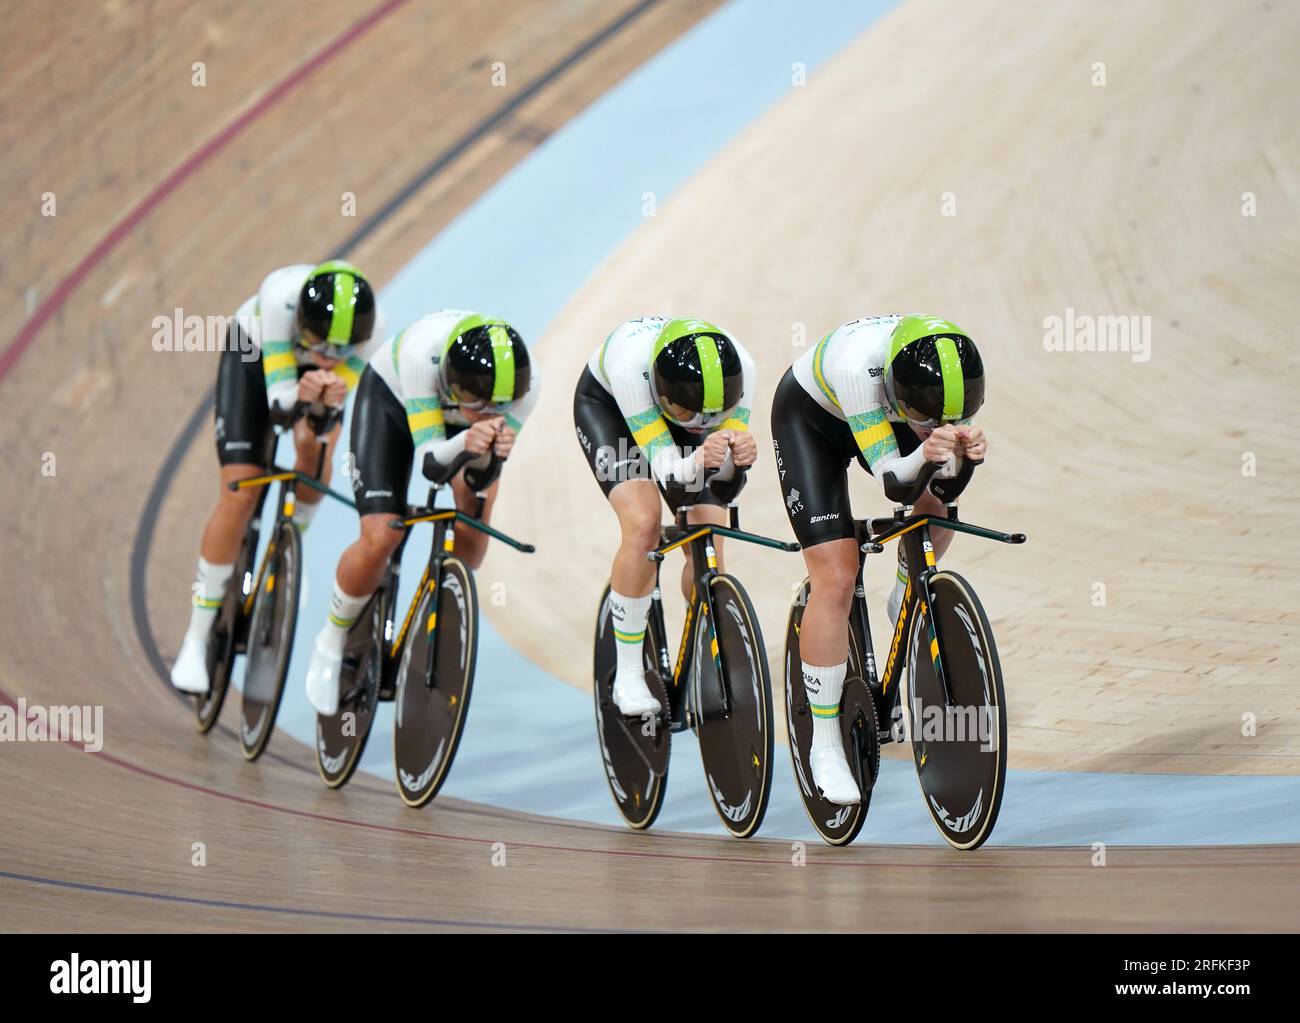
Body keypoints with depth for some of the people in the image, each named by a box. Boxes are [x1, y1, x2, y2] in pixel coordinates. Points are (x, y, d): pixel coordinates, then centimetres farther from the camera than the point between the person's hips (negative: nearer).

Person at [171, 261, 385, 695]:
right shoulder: (281, 297, -42)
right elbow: (279, 398, -37)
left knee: (315, 449, -24)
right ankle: (196, 640, -3)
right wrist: (302, 394, -58)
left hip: (310, 372, 3)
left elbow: (333, 409, -31)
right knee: (239, 495, -13)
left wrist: (329, 401, -53)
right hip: (253, 357, -3)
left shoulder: (370, 323, -35)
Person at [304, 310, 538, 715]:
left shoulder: (523, 381, -35)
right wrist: (464, 443, -59)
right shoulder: (422, 352, -44)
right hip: (391, 398, -3)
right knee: (381, 539, -19)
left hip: (451, 404, 3)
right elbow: (430, 462, -38)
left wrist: (488, 456, -51)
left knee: (477, 501, -25)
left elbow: (481, 479, -27)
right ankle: (331, 642, 9)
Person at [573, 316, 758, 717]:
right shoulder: (630, 364, -43)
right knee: (643, 522, -26)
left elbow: (725, 474, -29)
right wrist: (696, 462, -62)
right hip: (606, 403, -3)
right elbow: (664, 466, -40)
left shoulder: (737, 367, -34)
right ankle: (628, 676, -12)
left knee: (708, 548, -11)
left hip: (670, 401, 3)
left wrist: (738, 455, -52)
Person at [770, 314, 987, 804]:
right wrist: (924, 454, -56)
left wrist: (964, 448, -41)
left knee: (939, 506, -15)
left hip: (878, 414, 5)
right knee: (836, 579, -14)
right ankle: (825, 745, -5)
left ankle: (905, 602, 20)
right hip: (809, 417, -5)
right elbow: (889, 474, -37)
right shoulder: (858, 365, -43)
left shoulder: (952, 366, -30)